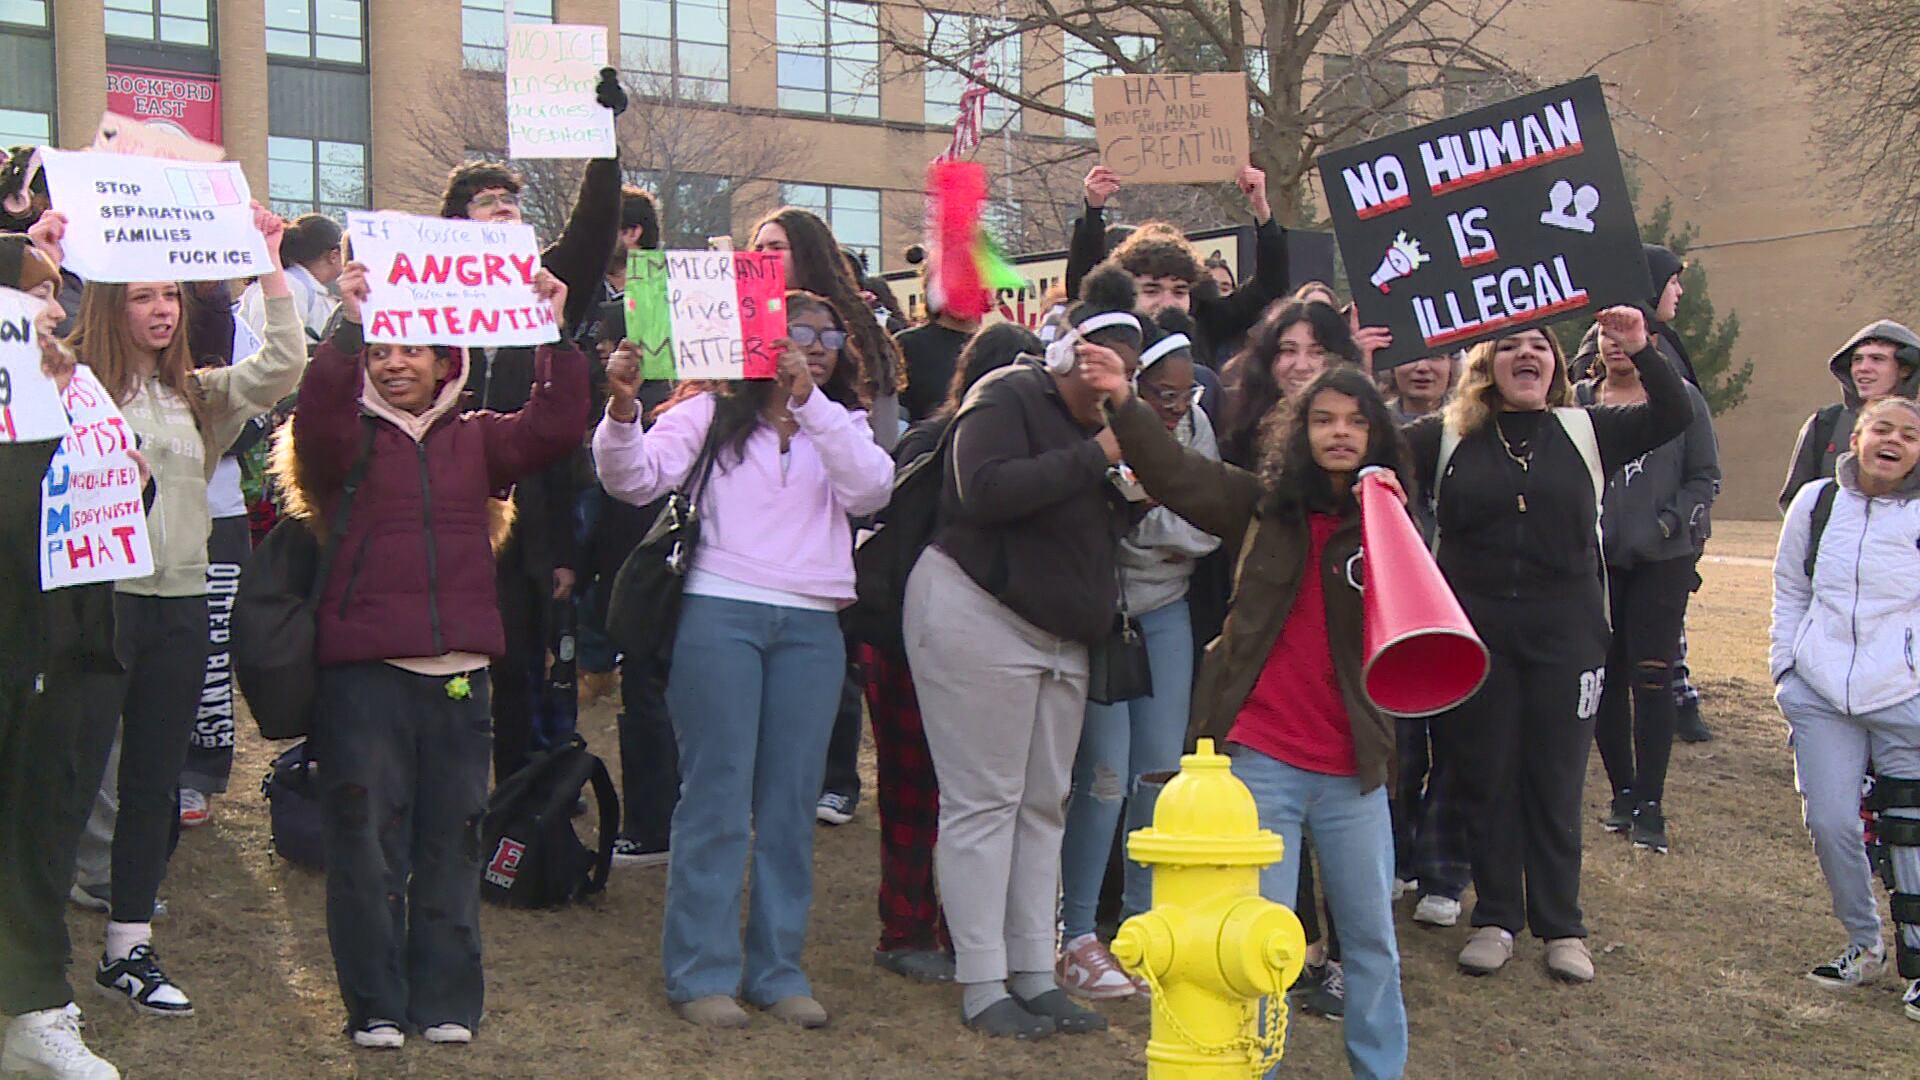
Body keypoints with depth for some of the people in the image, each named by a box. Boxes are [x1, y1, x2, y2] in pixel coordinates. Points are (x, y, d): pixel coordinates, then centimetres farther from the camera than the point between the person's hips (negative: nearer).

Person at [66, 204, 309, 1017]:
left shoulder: (199, 395, 14)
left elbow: (283, 367, 5)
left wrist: (269, 266, 1)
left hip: (179, 601, 5)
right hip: (99, 593, -5)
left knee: (156, 780, 9)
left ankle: (129, 947, 18)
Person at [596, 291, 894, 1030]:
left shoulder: (844, 425, 15)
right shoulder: (714, 410, 7)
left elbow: (870, 490, -6)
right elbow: (637, 479, -6)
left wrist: (810, 400, -14)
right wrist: (622, 409, -24)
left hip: (811, 627, 3)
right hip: (720, 614, -3)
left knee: (791, 803, 5)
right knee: (716, 797, -3)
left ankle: (776, 969, 14)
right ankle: (701, 973, 3)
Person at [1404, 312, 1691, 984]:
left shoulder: (1586, 431, 6)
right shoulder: (1446, 437, 2)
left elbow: (1674, 418, -1)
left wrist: (1642, 352, -14)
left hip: (1564, 631, 1)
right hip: (1474, 630, 0)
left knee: (1557, 781, 7)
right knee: (1486, 779, 8)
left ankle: (1562, 927, 18)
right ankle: (1495, 919, 20)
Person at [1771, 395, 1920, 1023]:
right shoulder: (1816, 503, 7)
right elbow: (1789, 593, 15)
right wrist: (1784, 667, 9)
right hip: (1820, 692, 2)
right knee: (1830, 823, -2)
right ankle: (1863, 945, 19)